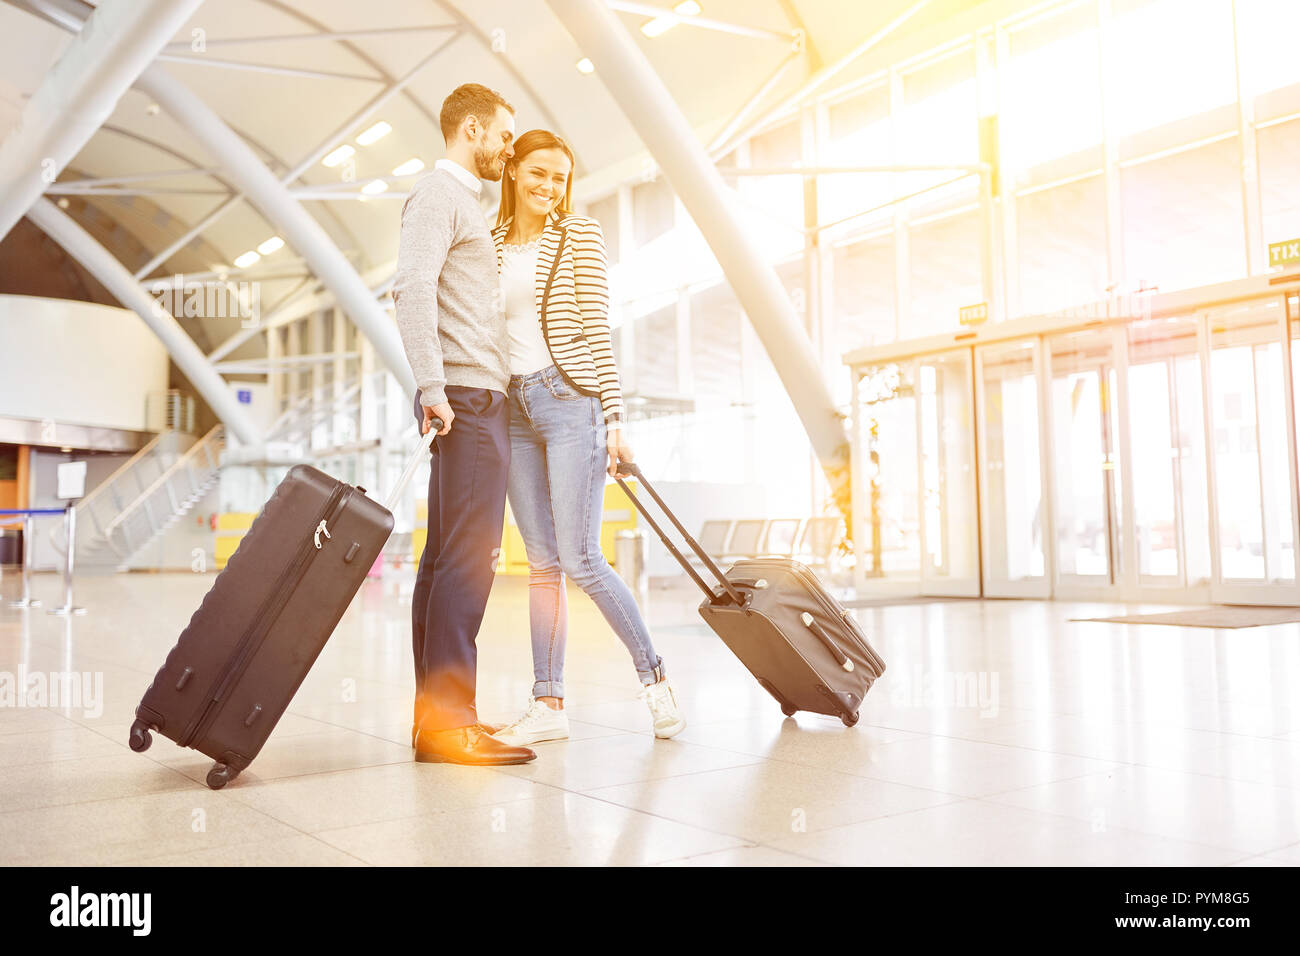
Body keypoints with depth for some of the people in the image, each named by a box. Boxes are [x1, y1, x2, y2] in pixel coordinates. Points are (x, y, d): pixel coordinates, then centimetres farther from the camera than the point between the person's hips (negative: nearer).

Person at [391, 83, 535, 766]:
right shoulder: (437, 195, -4)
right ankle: (447, 722, -13)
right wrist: (432, 389, -25)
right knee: (468, 557, -14)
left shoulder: (463, 204, 27)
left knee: (448, 557, 7)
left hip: (480, 401, 10)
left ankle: (436, 714, 11)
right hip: (467, 398, -10)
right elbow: (413, 290, -18)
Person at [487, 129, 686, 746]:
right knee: (542, 563, 5)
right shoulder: (493, 245, 15)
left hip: (570, 400, -5)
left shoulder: (579, 234, 2)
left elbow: (597, 328, -4)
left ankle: (654, 677, 7)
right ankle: (549, 703, 10)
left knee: (579, 559, -9)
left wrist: (614, 418, -9)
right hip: (515, 406, 5)